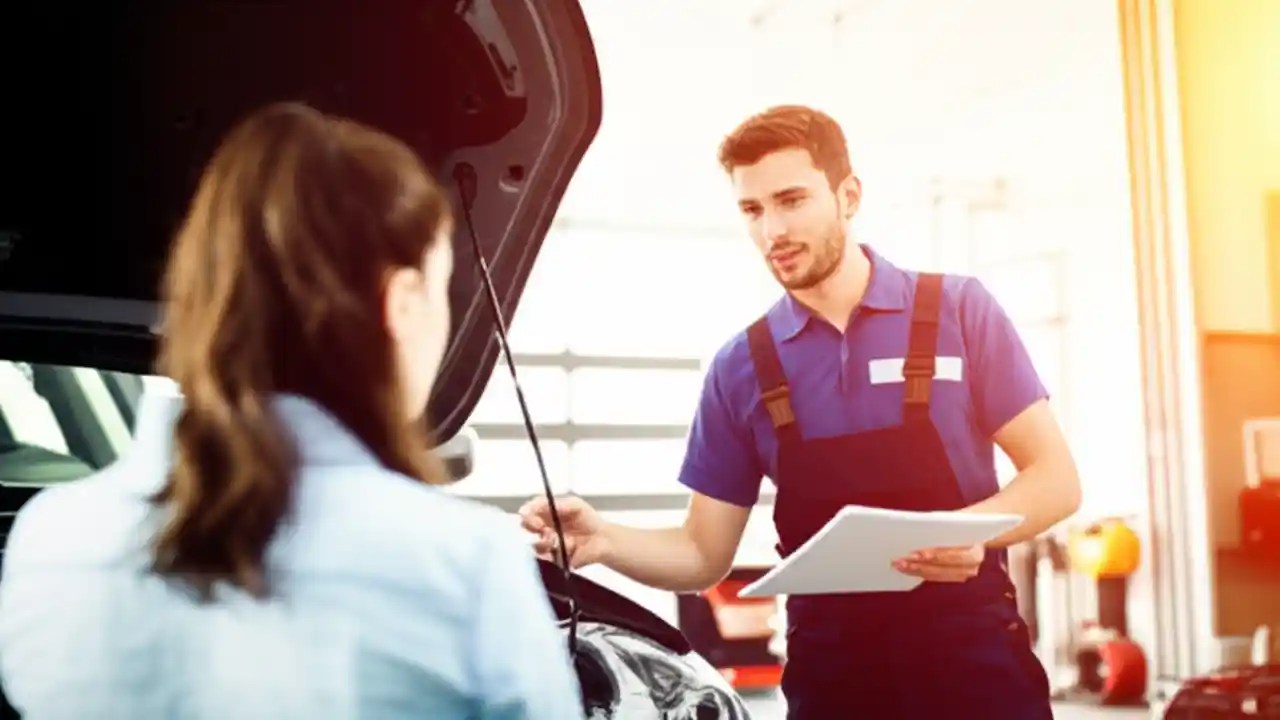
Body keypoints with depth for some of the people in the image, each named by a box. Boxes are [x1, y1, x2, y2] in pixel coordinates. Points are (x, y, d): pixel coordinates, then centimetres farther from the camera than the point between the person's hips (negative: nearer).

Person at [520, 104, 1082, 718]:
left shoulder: (959, 310, -2)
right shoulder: (741, 367, 4)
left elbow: (1055, 479, -2)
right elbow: (704, 555, 5)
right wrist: (606, 541, -15)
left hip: (969, 653, -2)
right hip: (829, 667, 2)